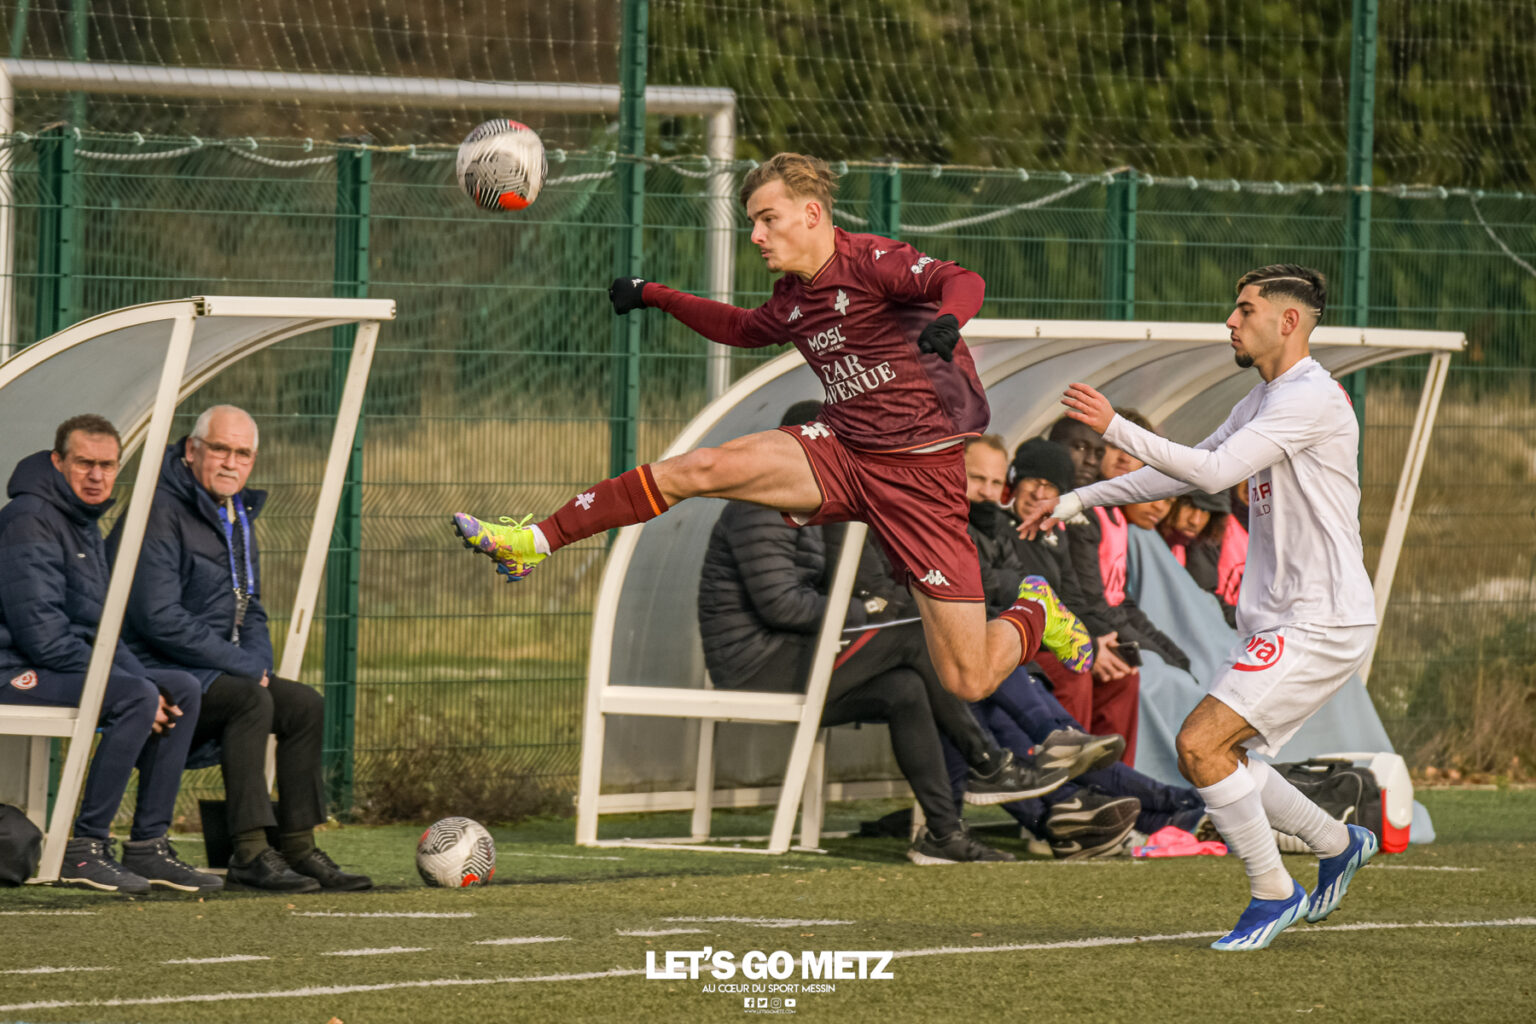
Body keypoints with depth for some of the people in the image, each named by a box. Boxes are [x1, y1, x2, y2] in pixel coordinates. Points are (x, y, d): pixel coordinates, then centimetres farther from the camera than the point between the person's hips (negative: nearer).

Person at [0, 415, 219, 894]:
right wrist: (138, 689, -19)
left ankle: (148, 845, -4)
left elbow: (98, 629, 24)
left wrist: (142, 679, 4)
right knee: (135, 698, -28)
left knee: (182, 689, -1)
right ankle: (83, 848, -24)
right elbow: (40, 630, -21)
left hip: (72, 666, 10)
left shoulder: (87, 524, 18)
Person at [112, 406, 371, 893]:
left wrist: (257, 662, -1)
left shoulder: (238, 515, 15)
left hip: (214, 670, 9)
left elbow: (250, 609, 22)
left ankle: (299, 847, -1)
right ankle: (250, 853, -32)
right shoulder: (162, 512, -16)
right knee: (250, 701, -30)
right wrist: (242, 665, -18)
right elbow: (158, 616, -23)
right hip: (155, 670, -9)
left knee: (304, 705, -4)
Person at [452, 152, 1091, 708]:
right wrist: (657, 298, 27)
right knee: (699, 469, -16)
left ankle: (1034, 615, 25)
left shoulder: (870, 262, -13)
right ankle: (532, 543, -11)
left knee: (969, 684, -9)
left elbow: (962, 282, -29)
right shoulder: (792, 299, 11)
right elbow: (745, 330, 34)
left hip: (920, 475, -6)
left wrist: (947, 319, -51)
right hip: (843, 452, 6)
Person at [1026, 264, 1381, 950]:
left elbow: (1215, 471, -23)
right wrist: (1076, 502, 20)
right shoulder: (1263, 402, 16)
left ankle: (1273, 894, -3)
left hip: (1322, 624, -10)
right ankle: (1338, 845, 27)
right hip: (1279, 622, 10)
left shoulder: (1313, 399, -16)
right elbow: (1184, 473, 24)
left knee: (1200, 744, -16)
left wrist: (1114, 428, -23)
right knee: (1208, 754, 11)